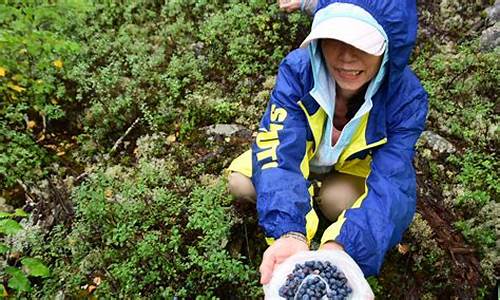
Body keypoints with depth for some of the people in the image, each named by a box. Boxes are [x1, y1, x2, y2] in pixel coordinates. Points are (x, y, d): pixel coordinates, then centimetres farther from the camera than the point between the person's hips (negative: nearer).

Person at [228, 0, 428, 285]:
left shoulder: (407, 96, -32)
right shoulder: (297, 69, -33)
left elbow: (390, 183, -38)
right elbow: (279, 153, -40)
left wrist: (339, 245, -57)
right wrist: (290, 233, -58)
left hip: (356, 167, 0)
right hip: (304, 153, 1)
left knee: (337, 199, -31)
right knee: (241, 182, -20)